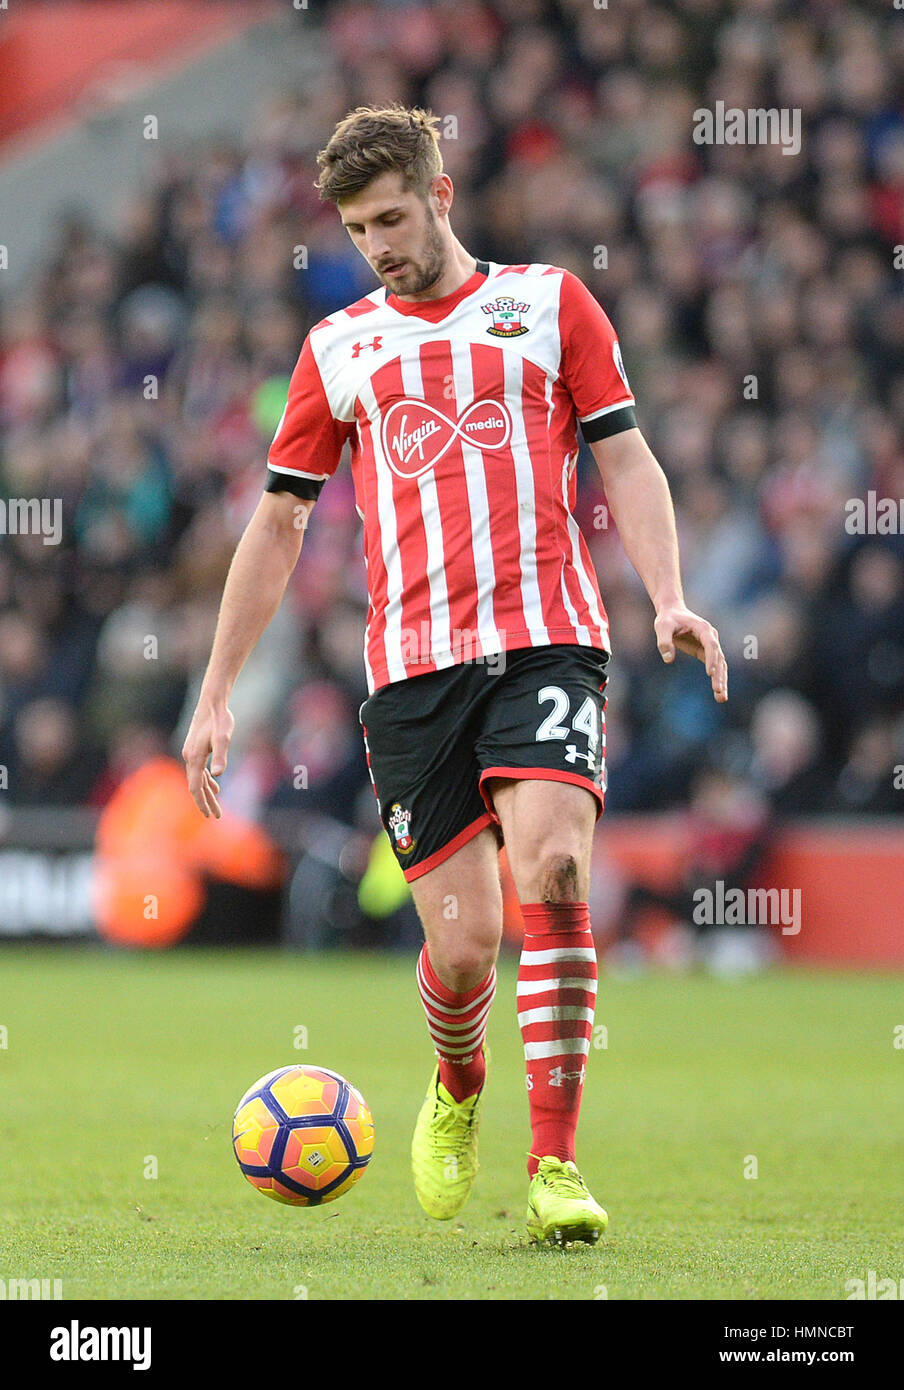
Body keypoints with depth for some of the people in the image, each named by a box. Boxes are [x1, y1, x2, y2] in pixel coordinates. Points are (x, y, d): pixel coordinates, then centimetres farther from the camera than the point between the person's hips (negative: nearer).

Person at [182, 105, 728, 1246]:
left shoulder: (547, 301, 12)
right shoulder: (337, 347, 16)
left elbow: (625, 463, 10)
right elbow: (278, 524, 20)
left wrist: (667, 597, -7)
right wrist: (216, 695, 16)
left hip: (545, 639, -1)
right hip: (410, 667, 2)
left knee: (550, 871, -23)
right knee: (462, 940, -5)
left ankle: (554, 1166, -22)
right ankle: (457, 1090, 30)